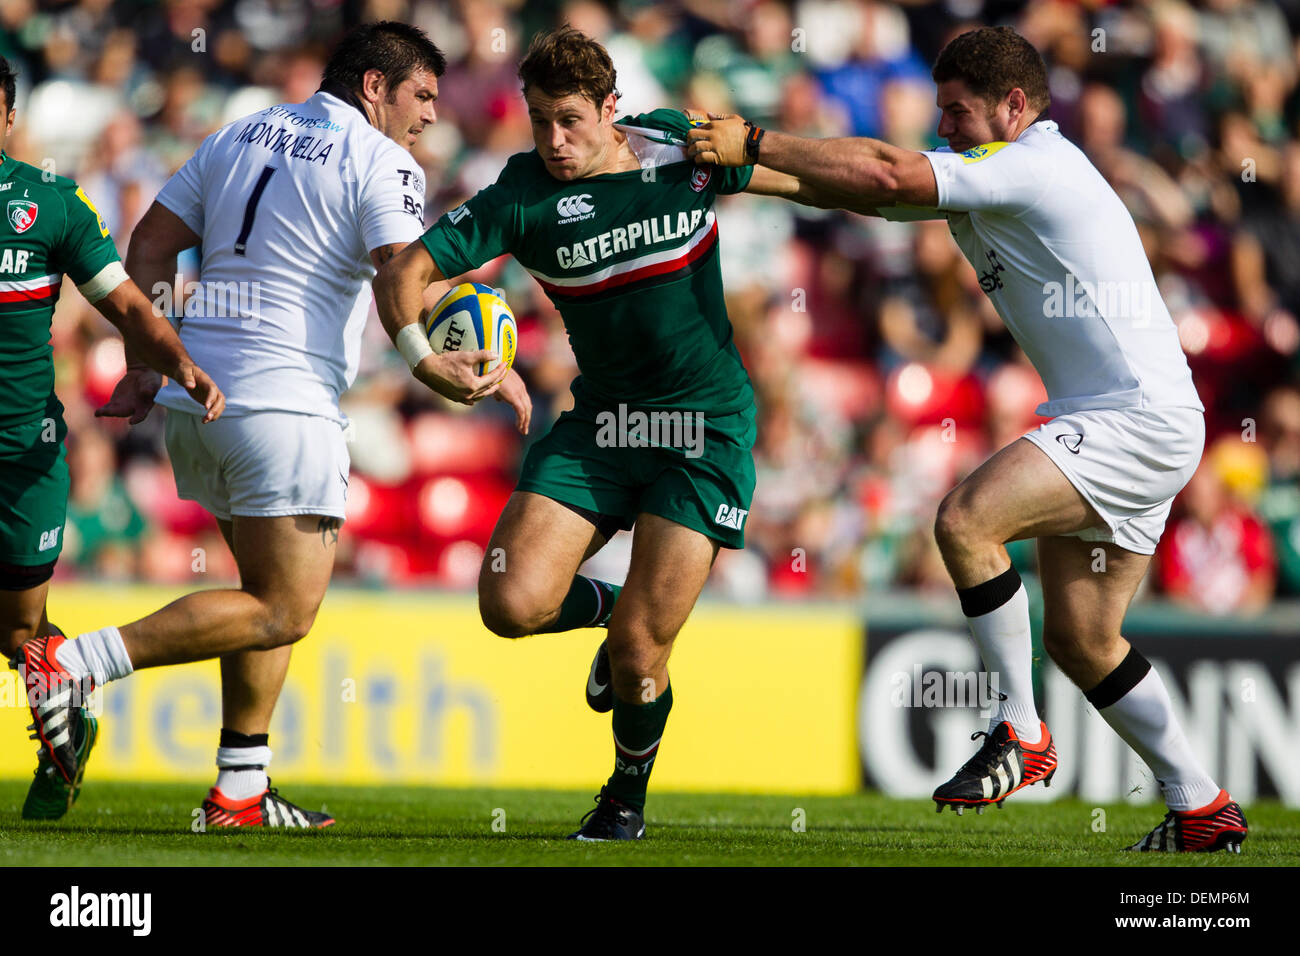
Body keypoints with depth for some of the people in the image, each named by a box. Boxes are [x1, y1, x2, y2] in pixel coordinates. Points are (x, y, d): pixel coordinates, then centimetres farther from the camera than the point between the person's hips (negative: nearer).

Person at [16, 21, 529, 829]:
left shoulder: (241, 135, 17)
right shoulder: (381, 165, -5)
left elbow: (149, 250, 15)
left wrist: (146, 369, 18)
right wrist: (464, 374, -3)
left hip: (193, 397, 9)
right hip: (284, 400, -9)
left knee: (275, 596, 18)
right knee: (284, 612, -5)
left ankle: (240, 790, 14)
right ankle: (72, 663, -16)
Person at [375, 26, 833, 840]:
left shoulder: (681, 146, -5)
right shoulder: (523, 197, -9)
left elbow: (807, 182, 13)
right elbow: (407, 269, -12)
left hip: (706, 424, -2)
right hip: (600, 421, 2)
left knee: (637, 651, -10)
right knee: (512, 603, -14)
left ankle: (629, 795, 21)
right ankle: (613, 608, 22)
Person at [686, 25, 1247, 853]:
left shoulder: (1035, 165, -14)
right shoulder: (980, 179, 16)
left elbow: (888, 174, -20)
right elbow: (874, 191, 15)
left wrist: (754, 144, -14)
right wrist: (744, 170, 3)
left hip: (1139, 420, -11)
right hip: (1109, 424, 11)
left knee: (967, 518, -24)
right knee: (1079, 639, 9)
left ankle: (1020, 735, -15)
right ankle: (1202, 810, 17)